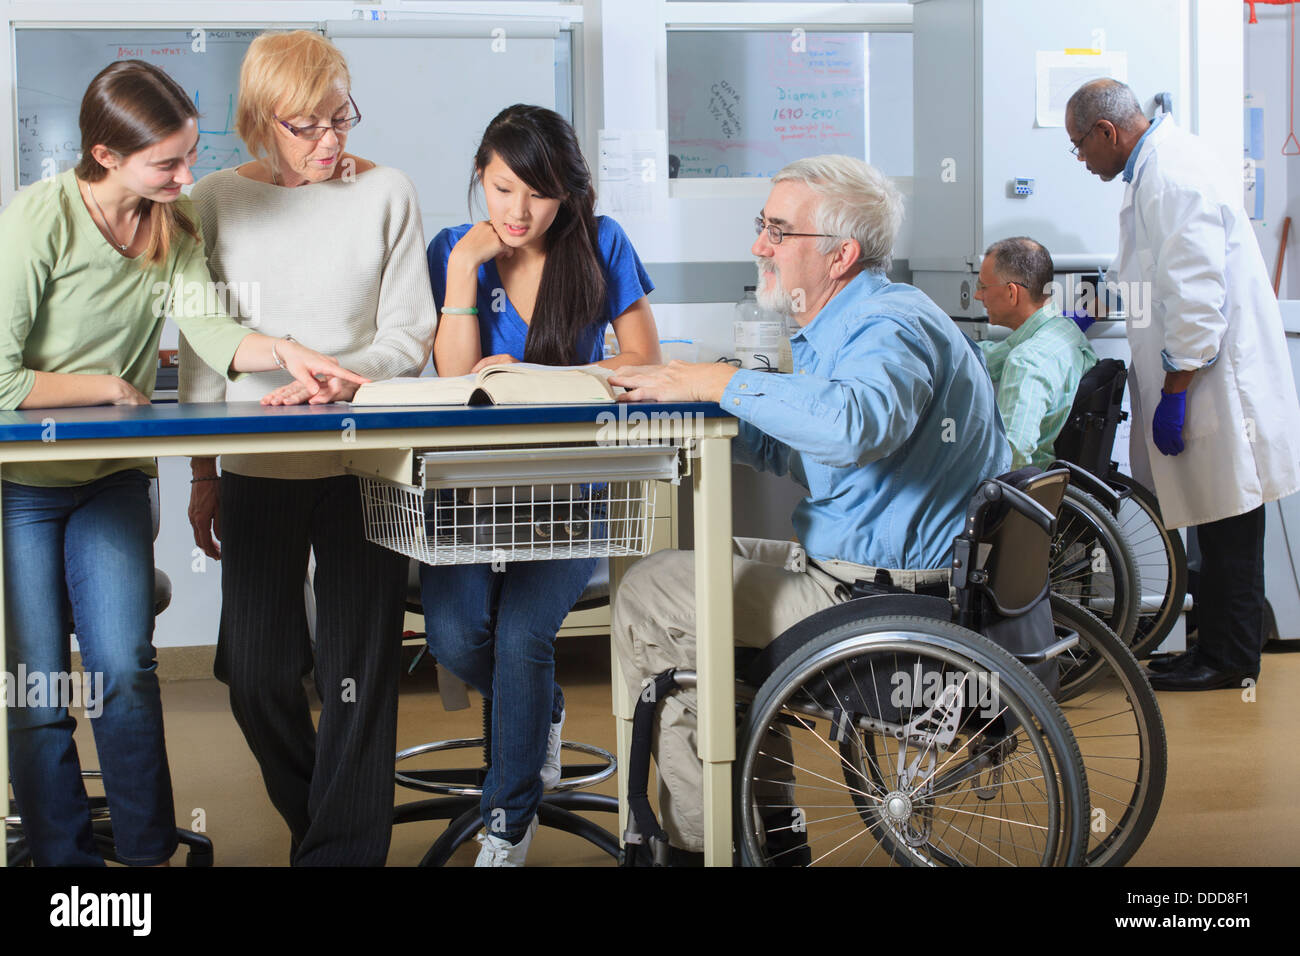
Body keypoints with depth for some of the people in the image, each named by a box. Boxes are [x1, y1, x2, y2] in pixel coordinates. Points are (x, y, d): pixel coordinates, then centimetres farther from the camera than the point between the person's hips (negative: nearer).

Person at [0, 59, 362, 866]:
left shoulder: (175, 226, 2)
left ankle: (150, 853, 7)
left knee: (126, 671, -4)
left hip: (112, 480, 4)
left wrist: (286, 353, -28)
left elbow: (208, 326, -10)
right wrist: (110, 388, -12)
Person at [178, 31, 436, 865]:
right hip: (257, 467, 1)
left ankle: (342, 846, 8)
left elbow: (410, 336, 3)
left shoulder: (386, 194, 2)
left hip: (363, 463, -1)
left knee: (359, 671, -2)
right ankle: (314, 816, 27)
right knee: (257, 676, 2)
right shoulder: (219, 201, 5)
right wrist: (204, 474, 8)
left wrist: (344, 379, -17)